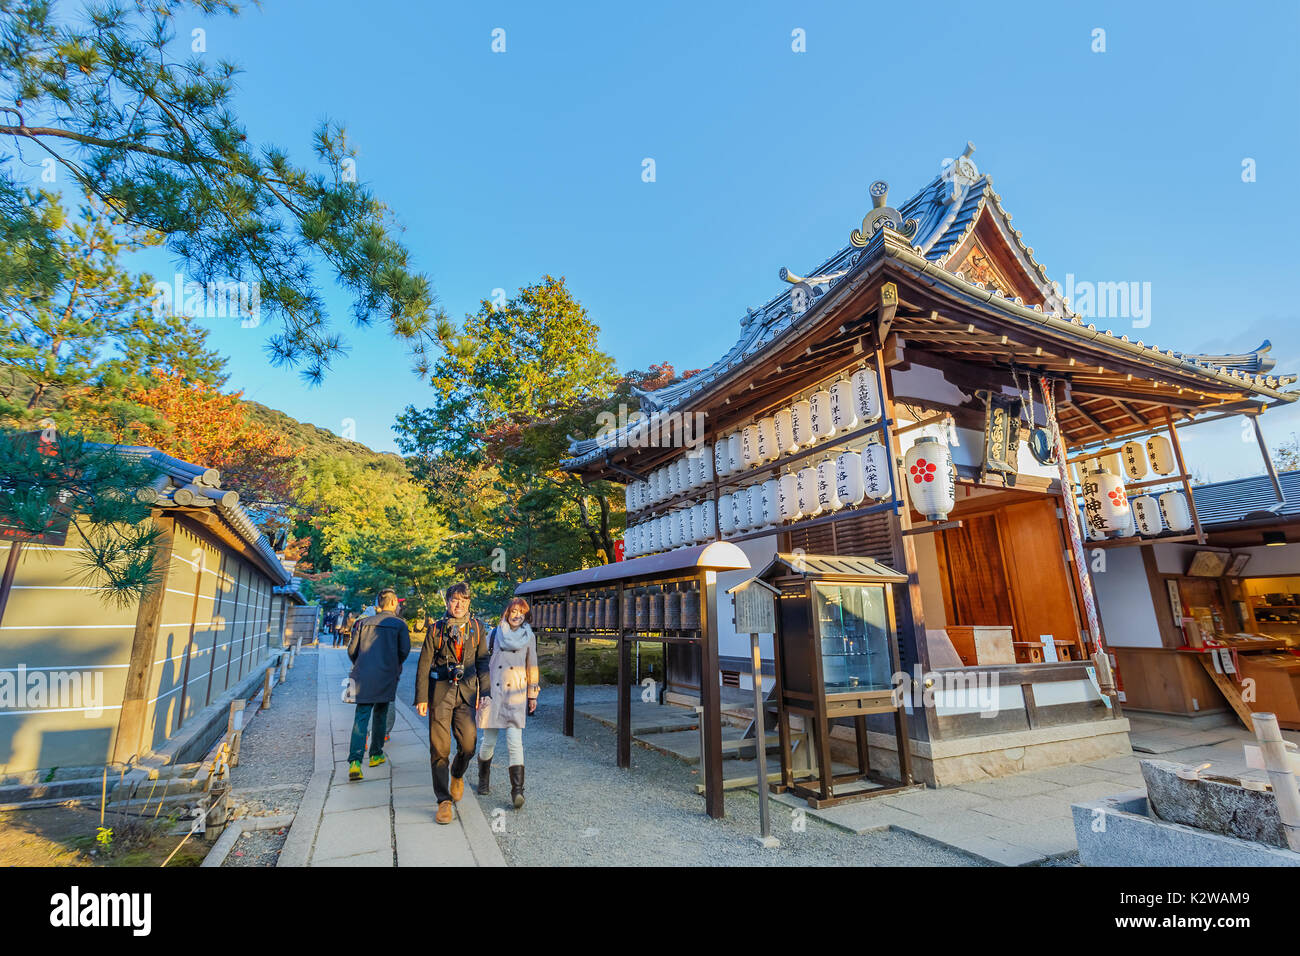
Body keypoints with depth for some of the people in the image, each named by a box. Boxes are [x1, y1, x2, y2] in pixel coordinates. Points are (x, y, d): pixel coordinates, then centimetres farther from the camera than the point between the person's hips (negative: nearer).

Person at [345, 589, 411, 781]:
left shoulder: (364, 623, 11)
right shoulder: (400, 624, 1)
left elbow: (352, 650, 8)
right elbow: (404, 651, -6)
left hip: (363, 678, 2)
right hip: (386, 678, -2)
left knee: (361, 718, 0)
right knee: (380, 715, 16)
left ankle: (355, 761, -13)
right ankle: (376, 755, 24)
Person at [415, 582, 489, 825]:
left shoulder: (476, 627, 4)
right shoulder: (436, 629, -1)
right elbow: (423, 665, 2)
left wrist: (484, 692, 5)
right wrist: (421, 698, -2)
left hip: (467, 691, 1)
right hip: (440, 690, -1)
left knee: (468, 744, -1)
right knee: (439, 747, 0)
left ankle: (457, 775, 32)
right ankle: (444, 801, 14)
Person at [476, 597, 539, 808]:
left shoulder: (528, 637, 6)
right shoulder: (495, 634, 5)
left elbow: (532, 667, 11)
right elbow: (483, 662, 9)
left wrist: (533, 695, 10)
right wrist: (481, 692, 5)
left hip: (516, 695, -1)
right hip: (492, 693, 1)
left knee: (515, 741, -11)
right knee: (488, 740, 7)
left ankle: (517, 791, -6)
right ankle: (483, 779, 34)